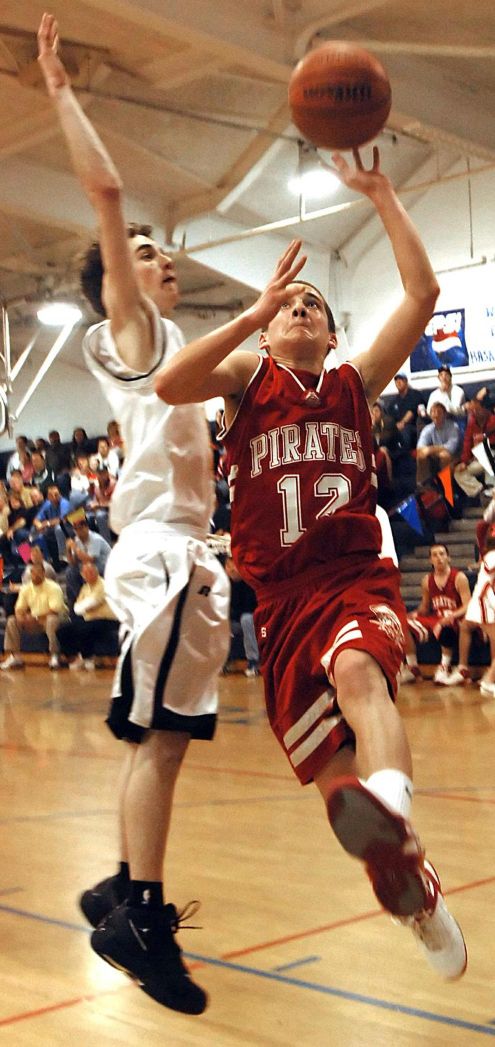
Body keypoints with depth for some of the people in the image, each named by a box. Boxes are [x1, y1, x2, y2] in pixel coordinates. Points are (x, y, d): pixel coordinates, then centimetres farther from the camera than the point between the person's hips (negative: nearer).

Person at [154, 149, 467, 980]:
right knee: (333, 778, -2)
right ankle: (421, 897, 21)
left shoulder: (355, 385, 13)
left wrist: (380, 194, 3)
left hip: (359, 580, 0)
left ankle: (390, 800, -61)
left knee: (357, 670, -35)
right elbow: (169, 385, -12)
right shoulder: (248, 375, 9)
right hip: (281, 595, 0)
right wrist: (257, 310, -15)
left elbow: (422, 293, 3)